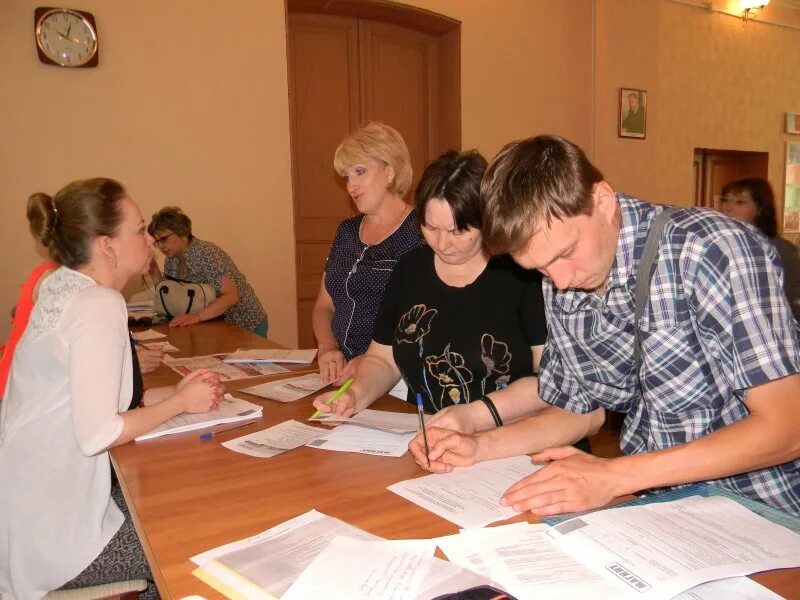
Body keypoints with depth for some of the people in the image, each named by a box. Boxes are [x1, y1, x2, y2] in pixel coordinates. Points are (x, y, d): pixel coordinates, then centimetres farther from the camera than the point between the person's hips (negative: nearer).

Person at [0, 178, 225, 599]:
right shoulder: (99, 306, -22)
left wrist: (177, 392, 2)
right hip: (51, 533, -8)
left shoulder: (64, 290, 6)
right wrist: (182, 402, -13)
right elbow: (96, 434, -27)